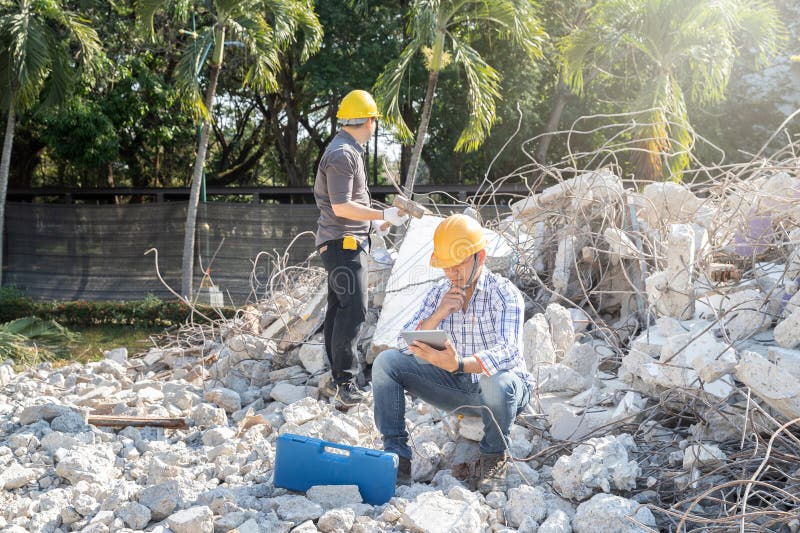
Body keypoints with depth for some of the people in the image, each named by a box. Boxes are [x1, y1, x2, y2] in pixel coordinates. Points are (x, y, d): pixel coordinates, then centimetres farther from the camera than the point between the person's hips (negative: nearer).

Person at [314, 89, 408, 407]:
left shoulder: (347, 151, 18)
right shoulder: (342, 154, -16)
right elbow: (341, 207, -21)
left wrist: (374, 222, 32)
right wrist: (383, 215, -18)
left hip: (348, 243, 11)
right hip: (344, 243, -11)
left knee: (338, 309, 12)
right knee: (353, 309, -14)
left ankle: (337, 381, 18)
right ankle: (344, 382, -13)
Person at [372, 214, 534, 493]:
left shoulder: (504, 293, -15)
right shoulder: (439, 293, 2)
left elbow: (508, 352, -32)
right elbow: (404, 344, -4)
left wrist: (459, 365, -49)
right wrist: (438, 315, -22)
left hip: (502, 387, -5)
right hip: (456, 387, 5)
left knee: (499, 382, -42)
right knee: (385, 362, -11)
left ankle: (494, 457, -11)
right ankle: (396, 456, -10)